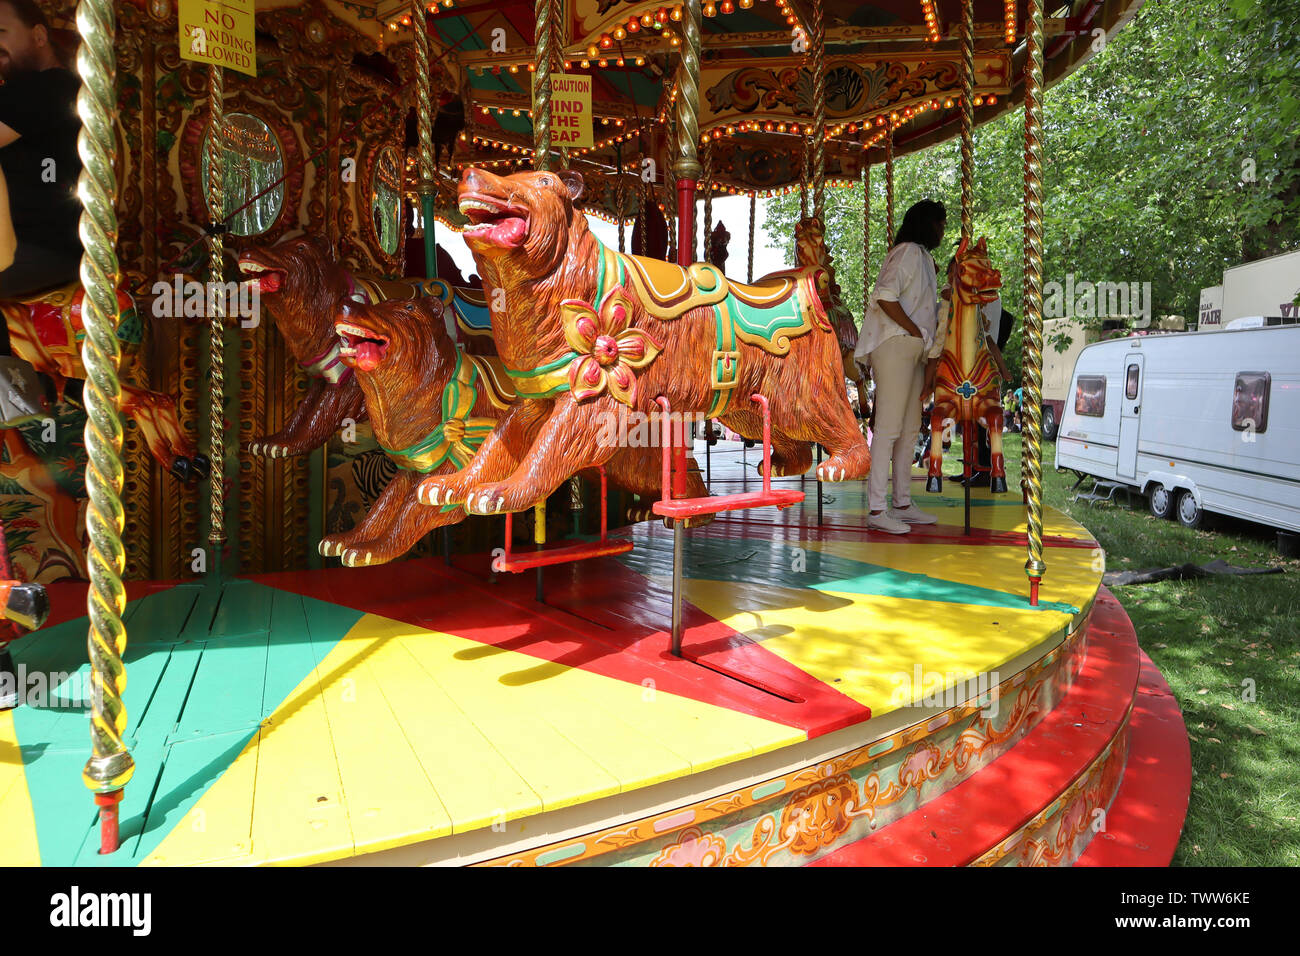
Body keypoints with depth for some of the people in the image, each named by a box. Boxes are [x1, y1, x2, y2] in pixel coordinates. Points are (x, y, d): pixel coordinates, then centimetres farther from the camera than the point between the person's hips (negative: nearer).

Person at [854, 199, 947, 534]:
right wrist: (917, 332, -14)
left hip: (914, 350, 10)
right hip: (895, 345, -10)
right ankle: (877, 510, -7)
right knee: (889, 428, -10)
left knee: (909, 429, 10)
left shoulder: (923, 257, 23)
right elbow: (884, 295, -22)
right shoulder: (909, 251, -7)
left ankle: (903, 505, 17)